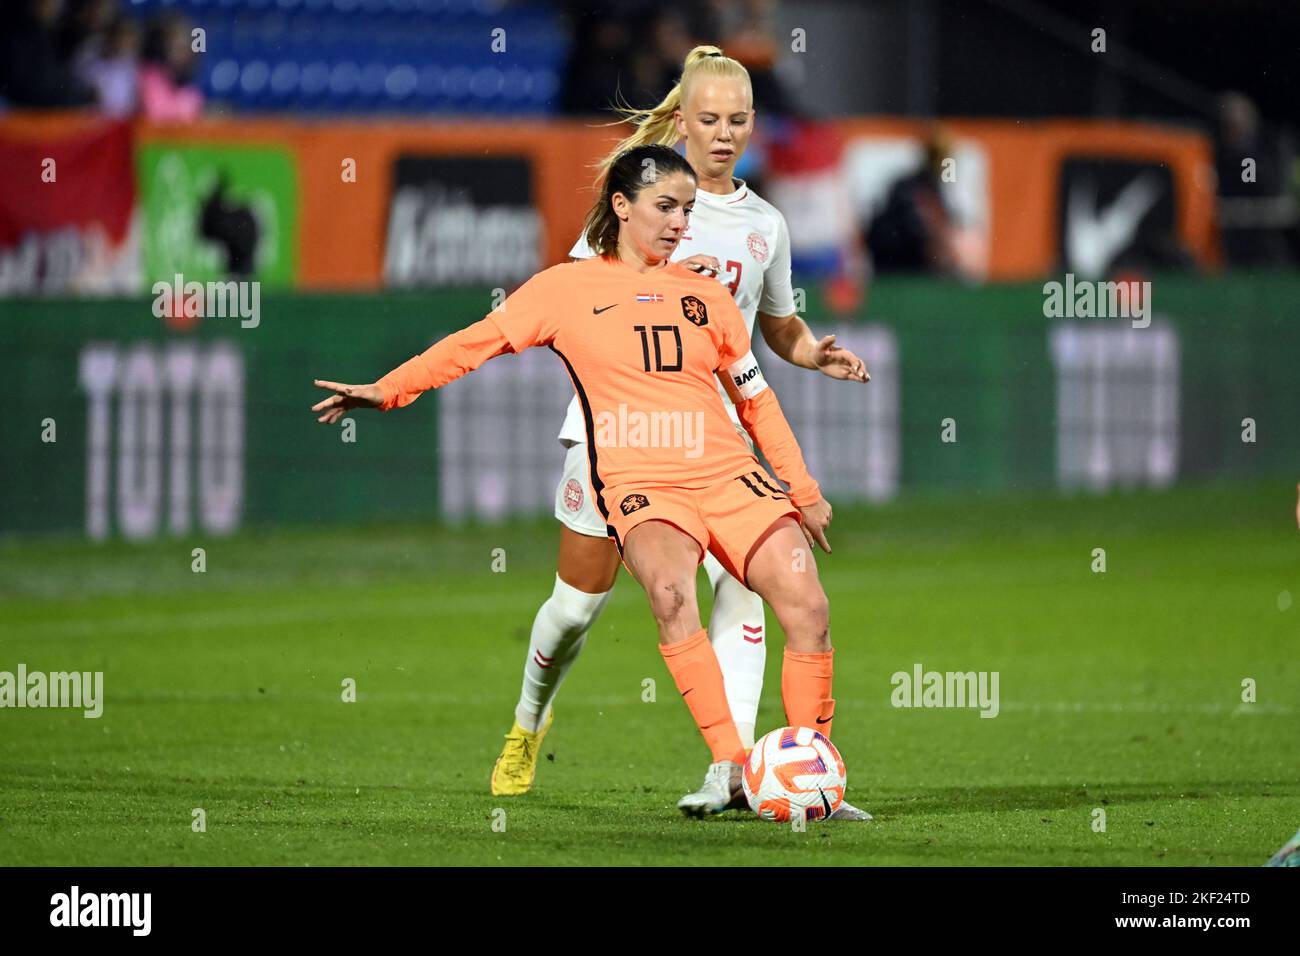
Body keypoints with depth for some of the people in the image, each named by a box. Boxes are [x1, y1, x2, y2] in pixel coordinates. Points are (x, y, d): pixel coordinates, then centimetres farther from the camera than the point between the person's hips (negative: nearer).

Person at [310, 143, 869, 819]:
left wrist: (805, 491, 23)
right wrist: (388, 390, -7)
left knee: (808, 610, -12)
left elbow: (756, 399, 23)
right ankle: (728, 766, -32)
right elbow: (478, 342, 4)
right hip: (640, 481, -4)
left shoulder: (704, 295, 17)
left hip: (729, 475, 4)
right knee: (671, 591, -34)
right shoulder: (568, 289, 7)